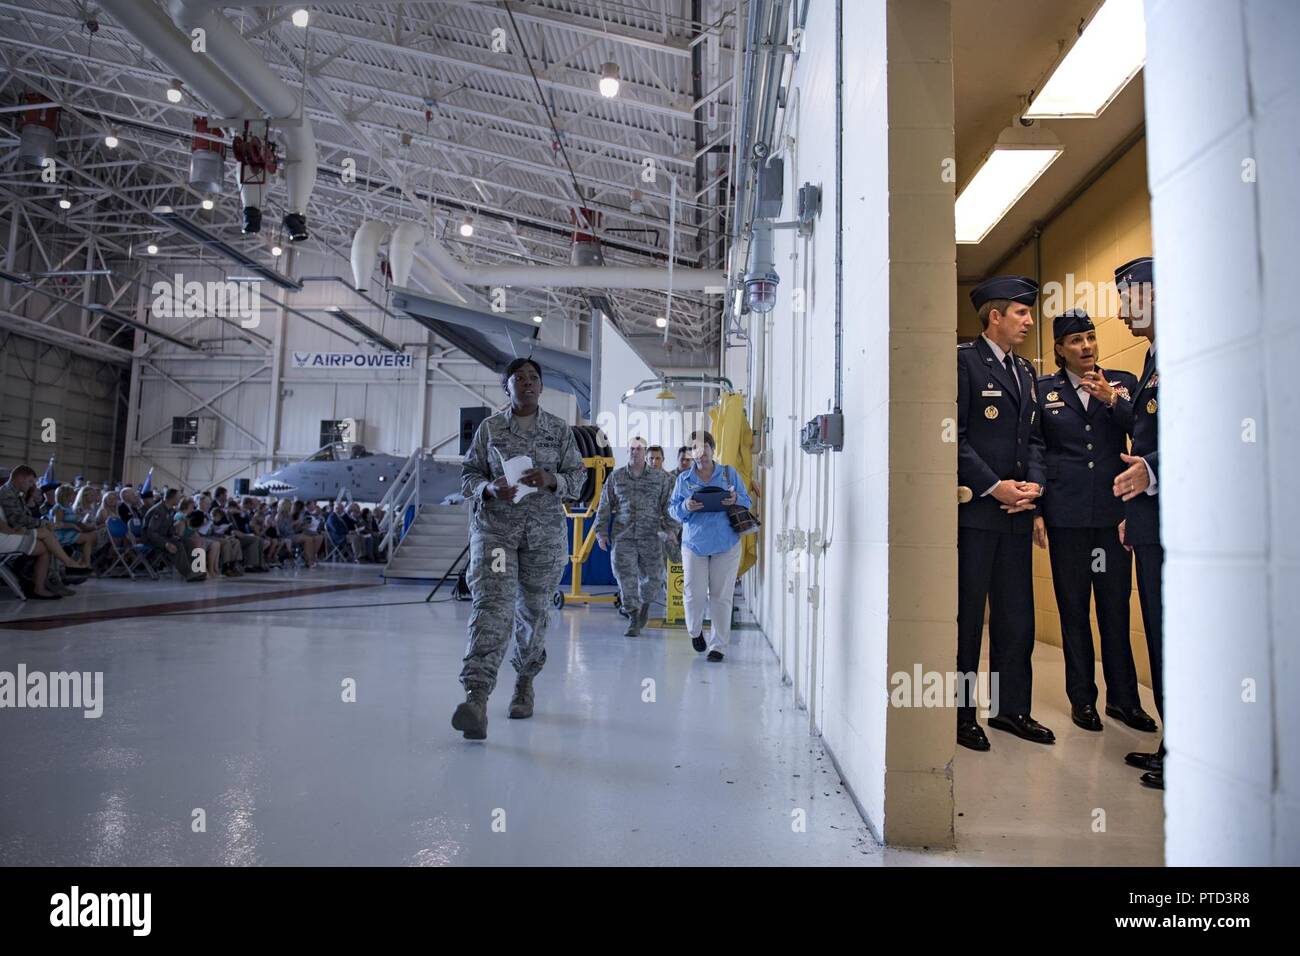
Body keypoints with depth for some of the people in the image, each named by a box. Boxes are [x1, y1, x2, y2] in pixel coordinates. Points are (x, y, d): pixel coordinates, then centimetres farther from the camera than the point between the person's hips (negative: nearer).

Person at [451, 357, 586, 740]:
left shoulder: (559, 429, 7)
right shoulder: (489, 427, 7)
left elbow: (578, 476, 6)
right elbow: (468, 475, 8)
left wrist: (551, 480, -15)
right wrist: (489, 488, -14)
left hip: (545, 532, 1)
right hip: (494, 527, -1)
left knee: (534, 608, 9)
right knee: (491, 605, -17)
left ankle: (525, 681, 33)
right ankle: (477, 698, -25)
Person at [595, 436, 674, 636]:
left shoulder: (660, 477, 6)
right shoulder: (615, 476, 9)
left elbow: (668, 506, 5)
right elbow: (605, 506, 11)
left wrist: (670, 530, -2)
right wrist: (601, 532, 6)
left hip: (651, 537, 0)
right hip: (623, 537, 1)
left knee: (653, 578, 2)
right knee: (625, 577, -4)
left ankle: (645, 604, 33)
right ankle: (633, 619, 9)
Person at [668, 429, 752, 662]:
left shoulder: (729, 474, 5)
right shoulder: (683, 479, 5)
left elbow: (747, 502, 9)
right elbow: (672, 509, 5)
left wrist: (735, 500, -15)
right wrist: (685, 507, -17)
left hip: (726, 546, 0)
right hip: (694, 544, 0)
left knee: (721, 596, 0)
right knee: (694, 594, -2)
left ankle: (718, 645, 11)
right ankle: (695, 631, 29)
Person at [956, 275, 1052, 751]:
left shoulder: (1025, 371, 19)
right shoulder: (963, 360, -6)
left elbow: (1033, 437, 18)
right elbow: (955, 437, -13)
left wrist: (1034, 482, 1)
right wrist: (994, 487, -15)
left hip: (1016, 512, 8)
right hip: (974, 509, -7)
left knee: (1017, 616, 11)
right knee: (967, 615, 1)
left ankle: (1011, 708, 23)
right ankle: (961, 713, 11)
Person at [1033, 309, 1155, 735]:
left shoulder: (1123, 382, 8)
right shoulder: (1043, 390, 6)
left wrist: (1112, 400, -16)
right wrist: (1036, 511, 0)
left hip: (1113, 512, 1)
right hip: (1066, 515, -1)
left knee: (1116, 607, 5)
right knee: (1073, 609, 6)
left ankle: (1123, 698, 19)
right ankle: (1082, 698, 17)